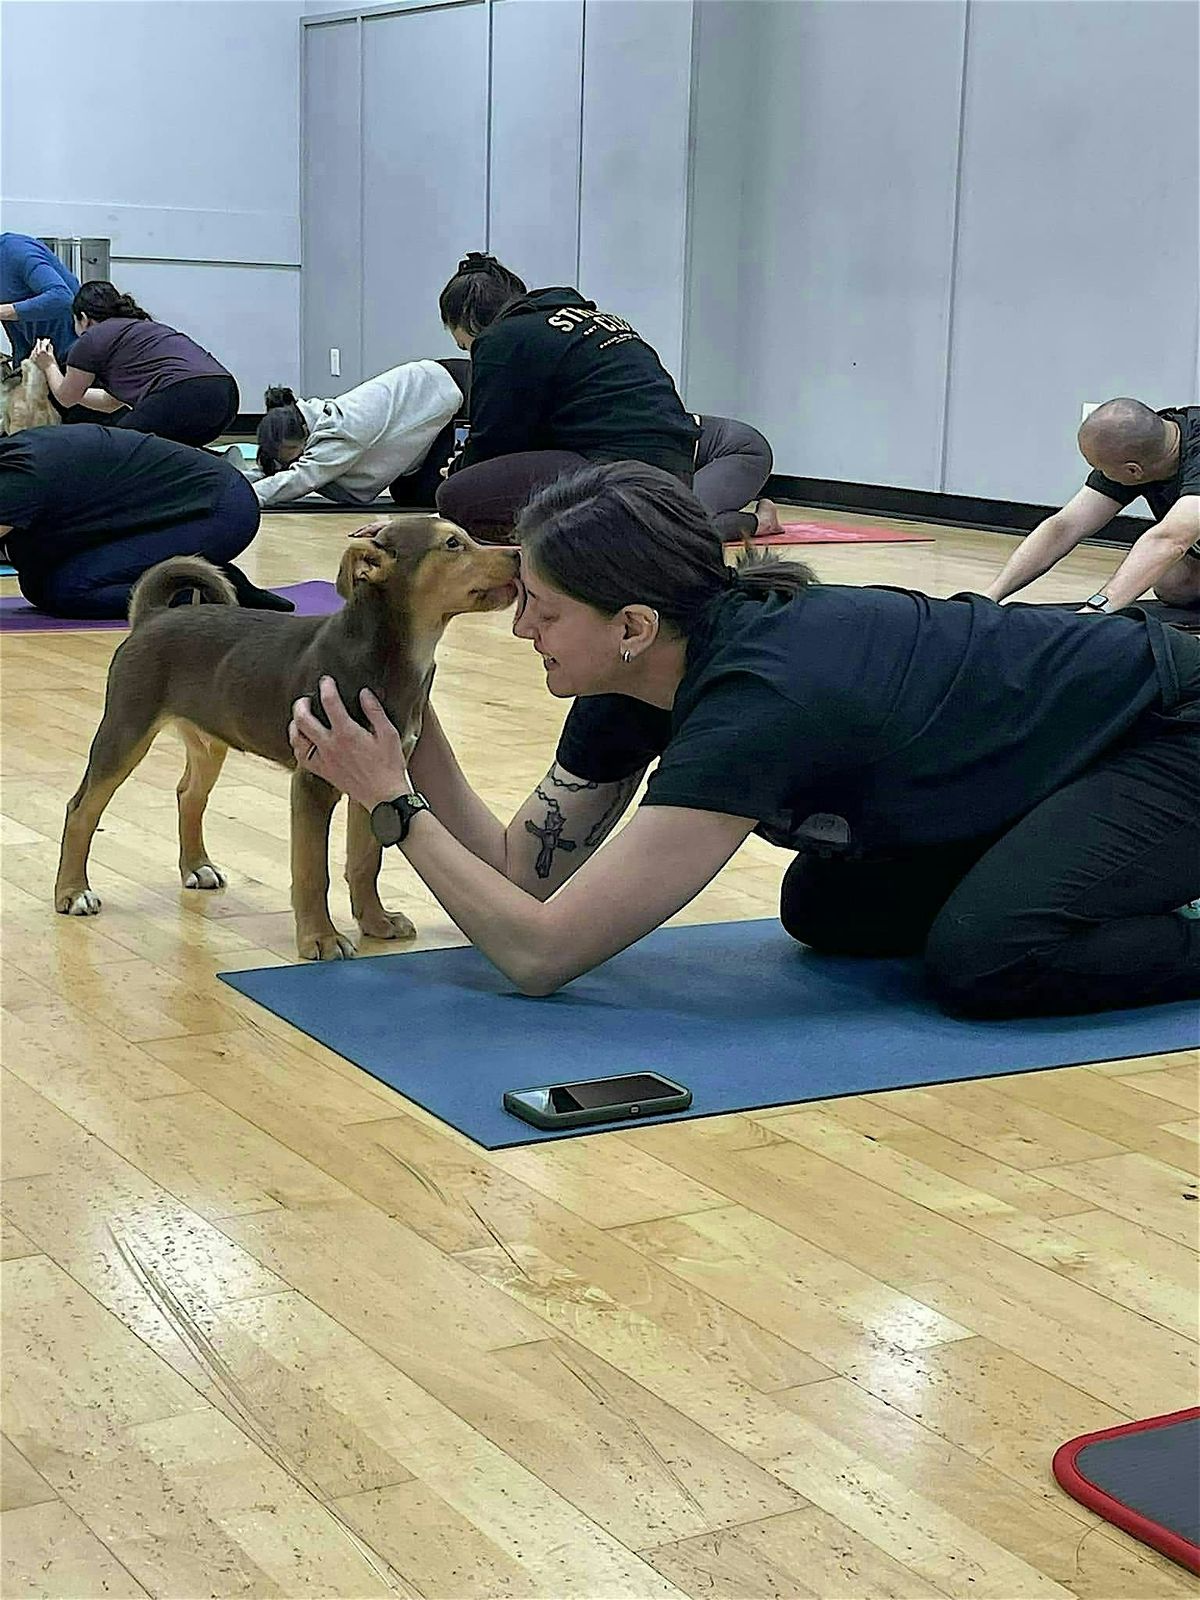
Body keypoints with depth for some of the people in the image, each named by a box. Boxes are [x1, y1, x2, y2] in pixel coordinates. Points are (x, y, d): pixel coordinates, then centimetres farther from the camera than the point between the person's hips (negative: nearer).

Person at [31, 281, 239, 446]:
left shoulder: (92, 339, 11)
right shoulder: (143, 327, 35)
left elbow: (67, 397, 26)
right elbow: (112, 401, 46)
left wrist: (49, 366, 45)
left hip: (182, 399, -8)